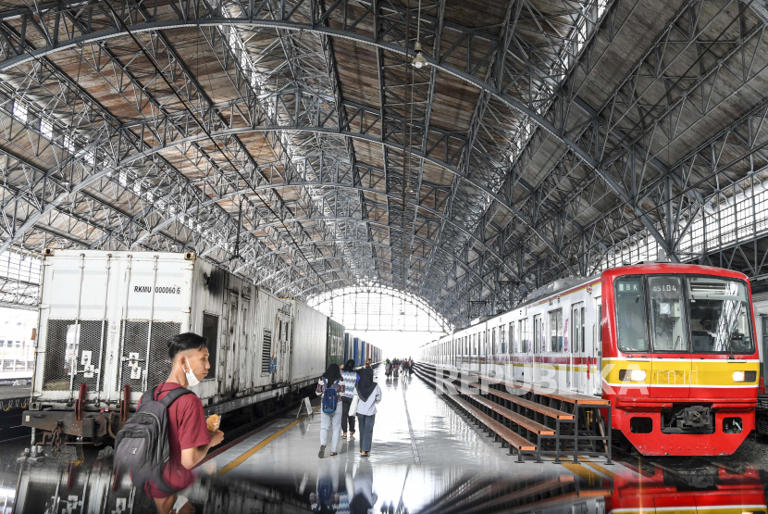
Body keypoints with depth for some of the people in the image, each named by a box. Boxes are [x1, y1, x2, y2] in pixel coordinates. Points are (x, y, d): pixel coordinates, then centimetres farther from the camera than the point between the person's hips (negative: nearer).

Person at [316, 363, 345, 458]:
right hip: (337, 405, -1)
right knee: (335, 428, 10)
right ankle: (333, 450, 12)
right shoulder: (340, 380, -7)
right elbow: (342, 394, -6)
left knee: (324, 427, 5)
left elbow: (318, 393, 2)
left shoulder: (322, 379, -3)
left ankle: (323, 444, -21)